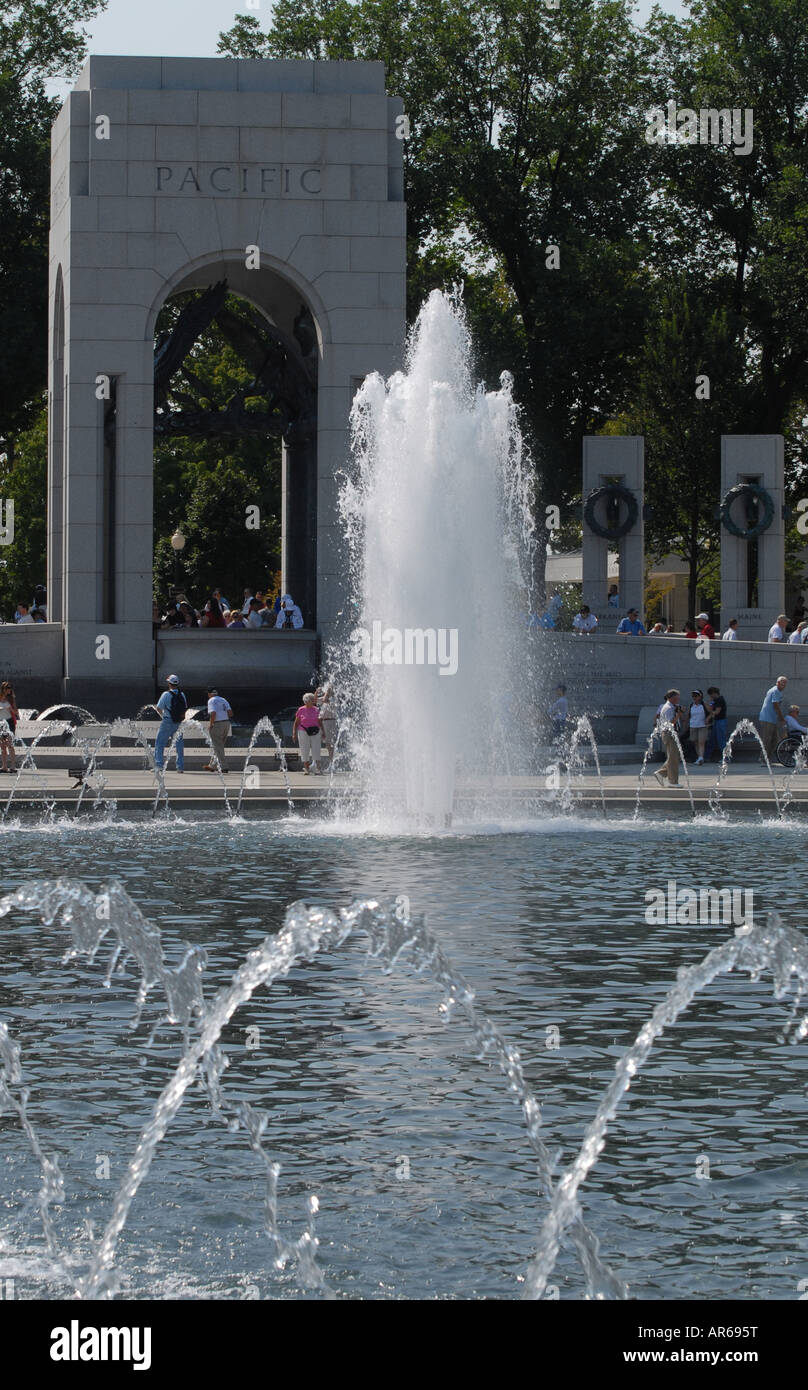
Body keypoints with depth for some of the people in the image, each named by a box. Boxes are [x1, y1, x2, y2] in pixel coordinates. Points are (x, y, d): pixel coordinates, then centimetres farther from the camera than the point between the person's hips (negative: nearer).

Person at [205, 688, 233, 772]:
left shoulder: (211, 701, -5)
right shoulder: (223, 700, 15)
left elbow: (213, 713, -18)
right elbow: (230, 713, 5)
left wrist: (210, 725, -9)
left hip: (217, 724, -7)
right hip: (227, 723, 7)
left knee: (218, 747, -2)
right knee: (219, 746, 16)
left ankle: (222, 767, -6)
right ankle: (212, 766, 27)